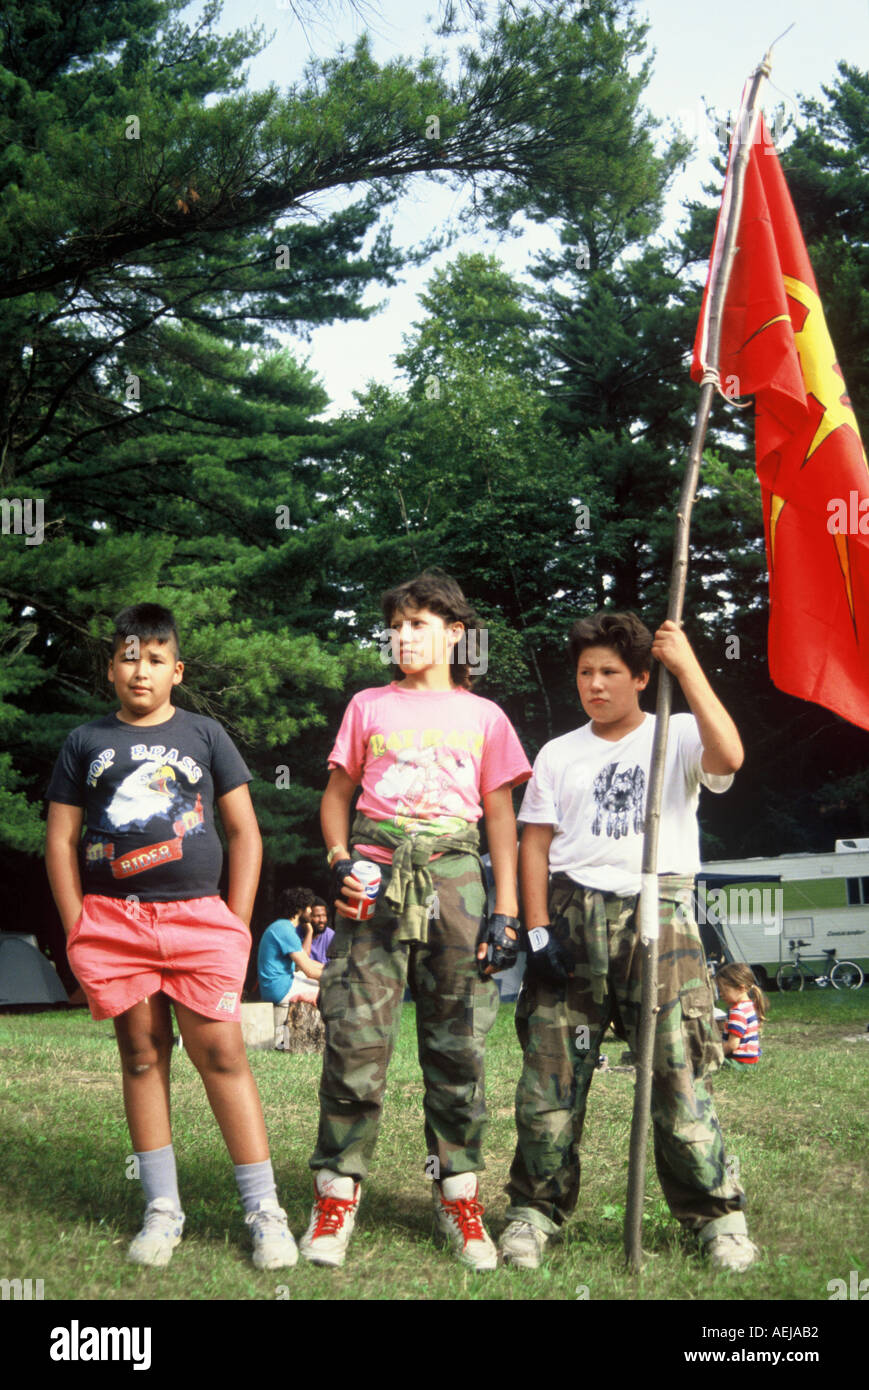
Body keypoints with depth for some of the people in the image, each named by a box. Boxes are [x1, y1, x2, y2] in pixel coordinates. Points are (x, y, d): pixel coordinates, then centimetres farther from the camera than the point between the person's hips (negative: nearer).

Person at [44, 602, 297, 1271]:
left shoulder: (204, 734, 9)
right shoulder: (87, 742, 11)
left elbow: (245, 833, 10)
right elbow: (61, 840, 12)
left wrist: (236, 924, 3)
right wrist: (78, 933, 4)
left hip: (197, 915, -1)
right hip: (114, 918, 2)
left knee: (222, 1054, -6)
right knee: (141, 1057, 5)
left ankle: (265, 1211, -2)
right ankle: (163, 1210, 13)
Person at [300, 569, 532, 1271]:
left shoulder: (484, 717, 13)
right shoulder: (369, 706, 16)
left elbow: (502, 818, 11)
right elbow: (338, 794, 18)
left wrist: (506, 911, 2)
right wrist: (340, 859, -2)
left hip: (453, 878, 0)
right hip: (375, 878, 0)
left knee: (457, 1042, 0)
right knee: (356, 1035, -8)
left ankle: (459, 1194, 9)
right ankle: (338, 1193, 0)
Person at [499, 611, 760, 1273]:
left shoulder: (676, 736, 7)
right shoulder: (558, 754, 17)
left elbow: (728, 756, -16)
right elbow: (535, 845, 12)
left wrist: (687, 665, -15)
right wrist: (538, 930, 0)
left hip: (658, 911, -3)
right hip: (574, 914, 3)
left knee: (677, 1071, -6)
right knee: (551, 1070, 0)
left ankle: (718, 1215, 5)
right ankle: (536, 1209, 10)